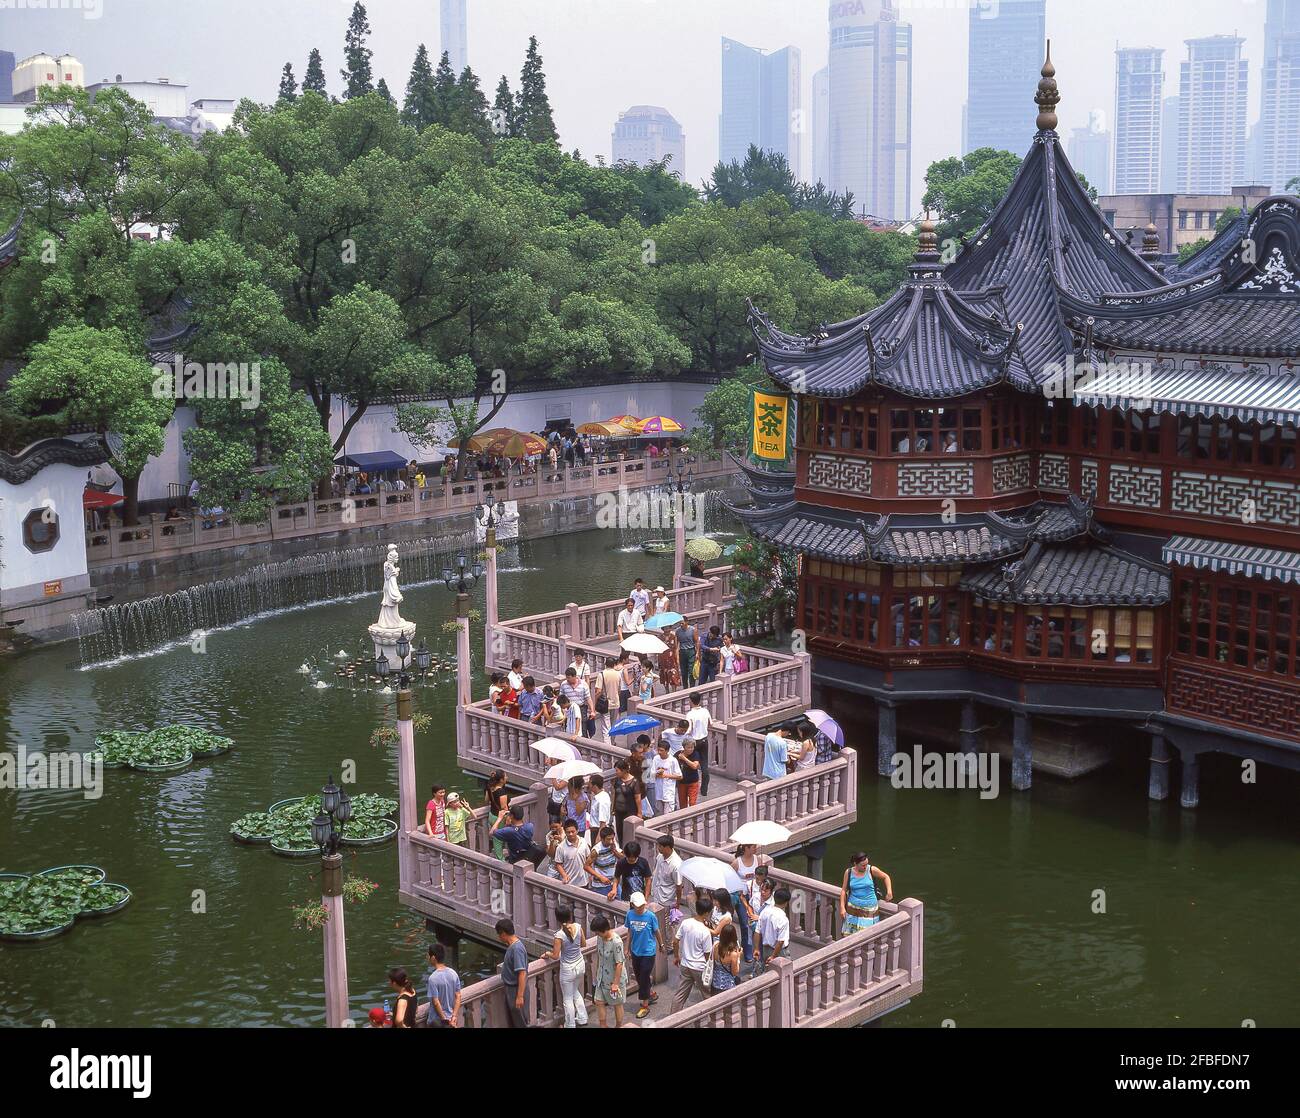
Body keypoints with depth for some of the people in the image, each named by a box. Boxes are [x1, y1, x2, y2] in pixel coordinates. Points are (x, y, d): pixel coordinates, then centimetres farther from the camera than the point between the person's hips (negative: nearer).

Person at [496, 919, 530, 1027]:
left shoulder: (517, 948, -26)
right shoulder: (513, 944, 5)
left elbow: (522, 974, -29)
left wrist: (520, 996, -28)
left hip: (517, 990, -10)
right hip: (510, 989, 10)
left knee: (520, 1023, 2)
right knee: (512, 1022, 20)